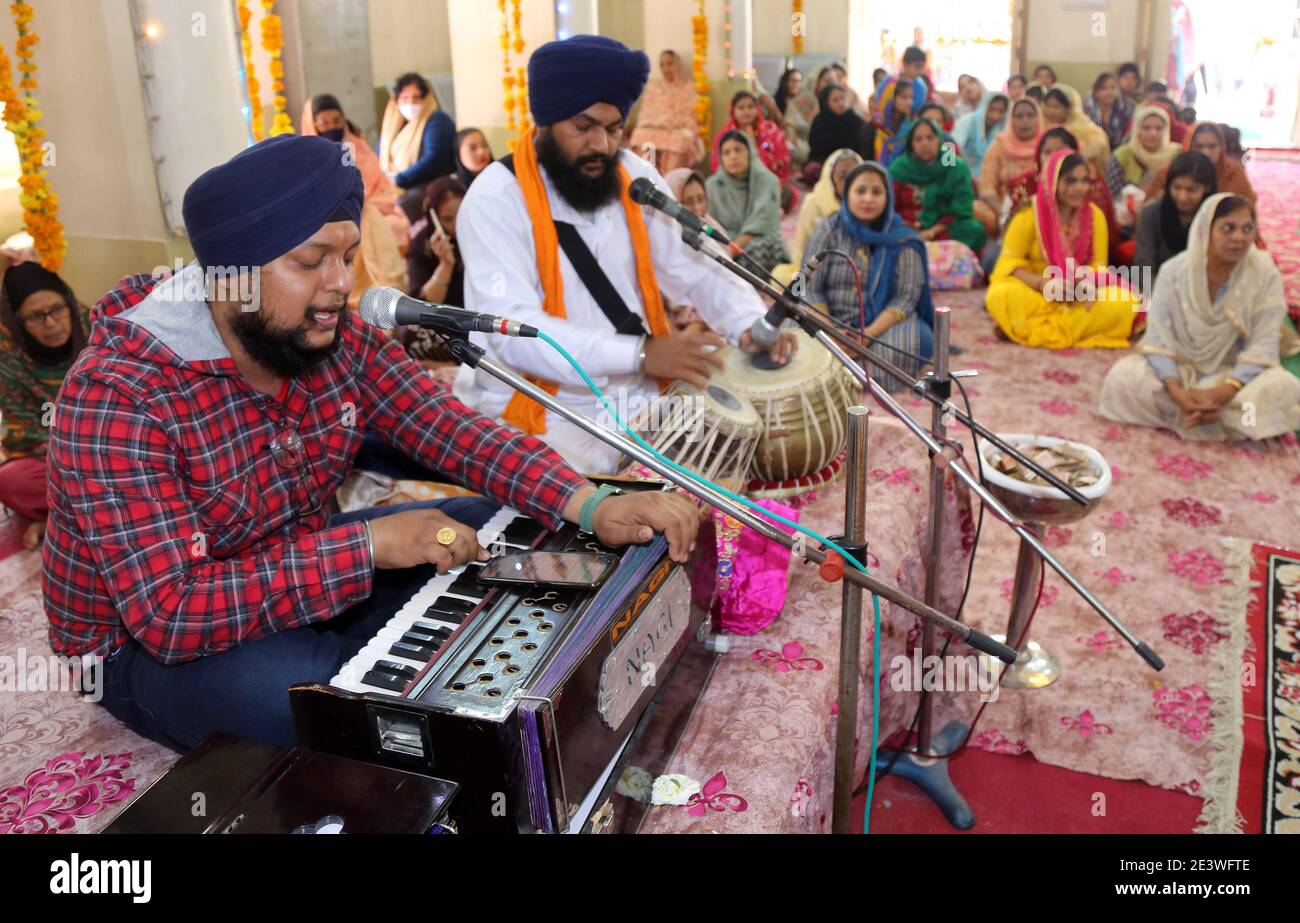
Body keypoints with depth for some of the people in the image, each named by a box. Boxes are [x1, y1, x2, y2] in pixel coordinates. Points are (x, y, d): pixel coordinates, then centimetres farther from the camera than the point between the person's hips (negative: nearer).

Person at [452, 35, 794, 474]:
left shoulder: (634, 177, 4)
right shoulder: (495, 199, -15)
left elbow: (692, 267, 7)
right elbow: (514, 331, -25)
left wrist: (751, 322, -14)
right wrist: (641, 354, -34)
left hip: (638, 397, 6)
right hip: (542, 408, -6)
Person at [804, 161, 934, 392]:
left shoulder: (902, 240, 0)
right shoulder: (829, 230, 2)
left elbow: (906, 296, -7)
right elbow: (811, 289, -3)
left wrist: (870, 333, -23)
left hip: (883, 324, 1)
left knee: (920, 339, -30)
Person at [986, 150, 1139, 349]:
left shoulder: (1095, 215, 0)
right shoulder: (1029, 214, -8)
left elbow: (1098, 265, 3)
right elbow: (1009, 262, -8)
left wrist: (1089, 284, -22)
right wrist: (1041, 283, -25)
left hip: (1080, 297, 3)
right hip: (1035, 293, -3)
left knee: (1124, 302, -27)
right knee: (1000, 295, -34)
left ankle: (1037, 329, -26)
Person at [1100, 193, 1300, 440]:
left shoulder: (1266, 275, -12)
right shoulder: (1174, 270, -12)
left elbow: (1264, 343, -16)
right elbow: (1158, 336, -15)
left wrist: (1222, 392, -32)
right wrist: (1176, 392, -31)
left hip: (1234, 373, 0)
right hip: (1178, 369, 0)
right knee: (1123, 375, -28)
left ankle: (1172, 415, -19)